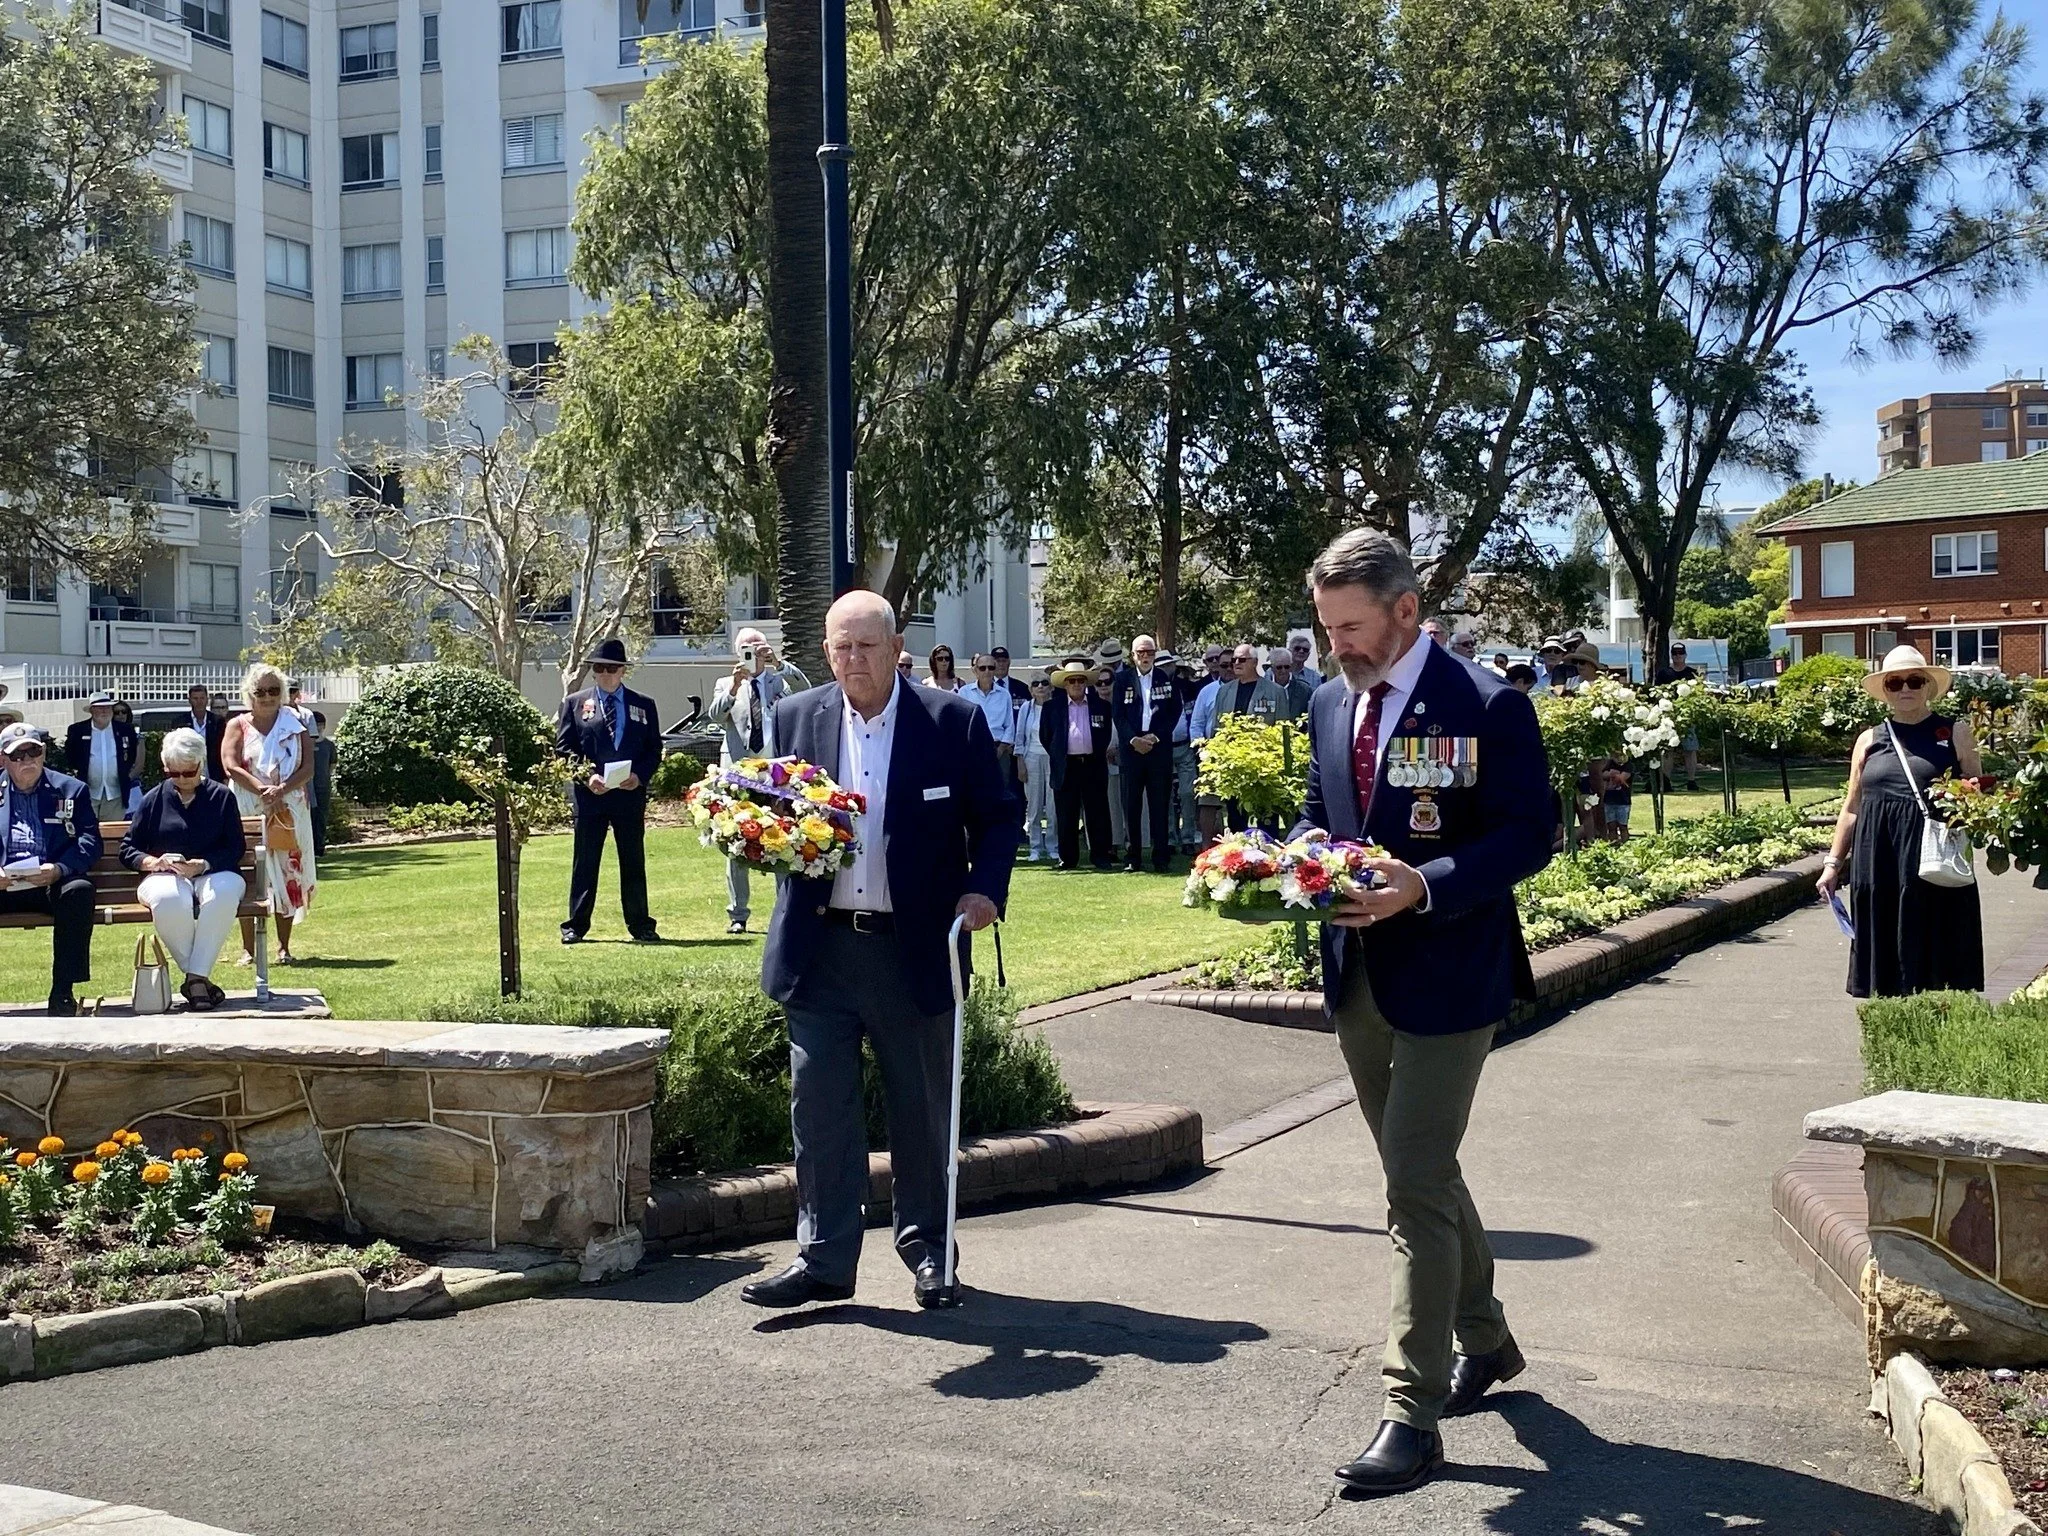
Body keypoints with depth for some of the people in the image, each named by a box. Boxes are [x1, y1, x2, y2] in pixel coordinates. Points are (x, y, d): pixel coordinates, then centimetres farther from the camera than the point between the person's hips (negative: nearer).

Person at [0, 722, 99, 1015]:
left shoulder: (71, 790, 15)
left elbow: (90, 840, 5)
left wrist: (59, 869, -16)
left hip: (53, 884, -1)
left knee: (79, 890, -34)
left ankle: (63, 991, -27)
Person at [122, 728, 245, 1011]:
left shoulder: (222, 797, 11)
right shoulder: (154, 799, 14)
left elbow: (236, 848, 4)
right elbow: (127, 849, 13)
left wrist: (202, 865, -14)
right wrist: (153, 861, -9)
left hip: (214, 874, 0)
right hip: (165, 878, 0)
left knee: (224, 894, -40)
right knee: (169, 900, -39)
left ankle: (196, 977, -35)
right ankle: (198, 978, -27)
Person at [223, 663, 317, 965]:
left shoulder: (294, 725, 9)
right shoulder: (238, 726, 5)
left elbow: (308, 767, 0)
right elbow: (231, 766, -8)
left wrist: (282, 790, -16)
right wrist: (262, 789, -20)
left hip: (289, 813, 1)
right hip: (248, 814, -1)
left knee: (287, 876, 2)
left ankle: (284, 946, 9)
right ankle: (248, 948, 1)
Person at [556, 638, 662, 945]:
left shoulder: (643, 705, 10)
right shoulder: (575, 703, 7)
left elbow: (654, 749, 8)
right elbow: (563, 747, 2)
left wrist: (639, 775, -10)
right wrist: (586, 776, -12)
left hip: (630, 791, 1)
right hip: (588, 792, -1)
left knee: (633, 861, 7)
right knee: (584, 860, 3)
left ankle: (640, 926, 13)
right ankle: (575, 925, 9)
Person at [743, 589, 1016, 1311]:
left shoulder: (955, 721, -3)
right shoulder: (794, 718, 5)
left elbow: (997, 817, 3)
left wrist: (985, 887, -12)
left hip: (915, 947, -2)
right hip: (820, 946, 2)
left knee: (922, 1109, 10)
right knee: (819, 1104, 3)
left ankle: (927, 1252, 25)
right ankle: (824, 1260, 12)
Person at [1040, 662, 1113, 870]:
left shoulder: (1101, 705, 7)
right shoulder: (1052, 706, 5)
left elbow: (1107, 734, 16)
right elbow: (1045, 735, 11)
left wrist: (1099, 753, 12)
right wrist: (1056, 755, 9)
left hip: (1093, 765, 0)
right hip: (1066, 767, 0)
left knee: (1098, 813, 2)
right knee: (1066, 816, 2)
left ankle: (1100, 856, 9)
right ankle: (1068, 858, 8)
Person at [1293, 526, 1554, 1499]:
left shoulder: (1486, 706, -12)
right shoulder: (1332, 706, 9)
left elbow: (1527, 835, -13)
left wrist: (1424, 886, -26)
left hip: (1446, 975, -7)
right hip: (1358, 973, 7)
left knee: (1417, 1184, -9)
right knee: (1422, 1174, 18)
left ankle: (1413, 1413, -3)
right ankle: (1483, 1342, 38)